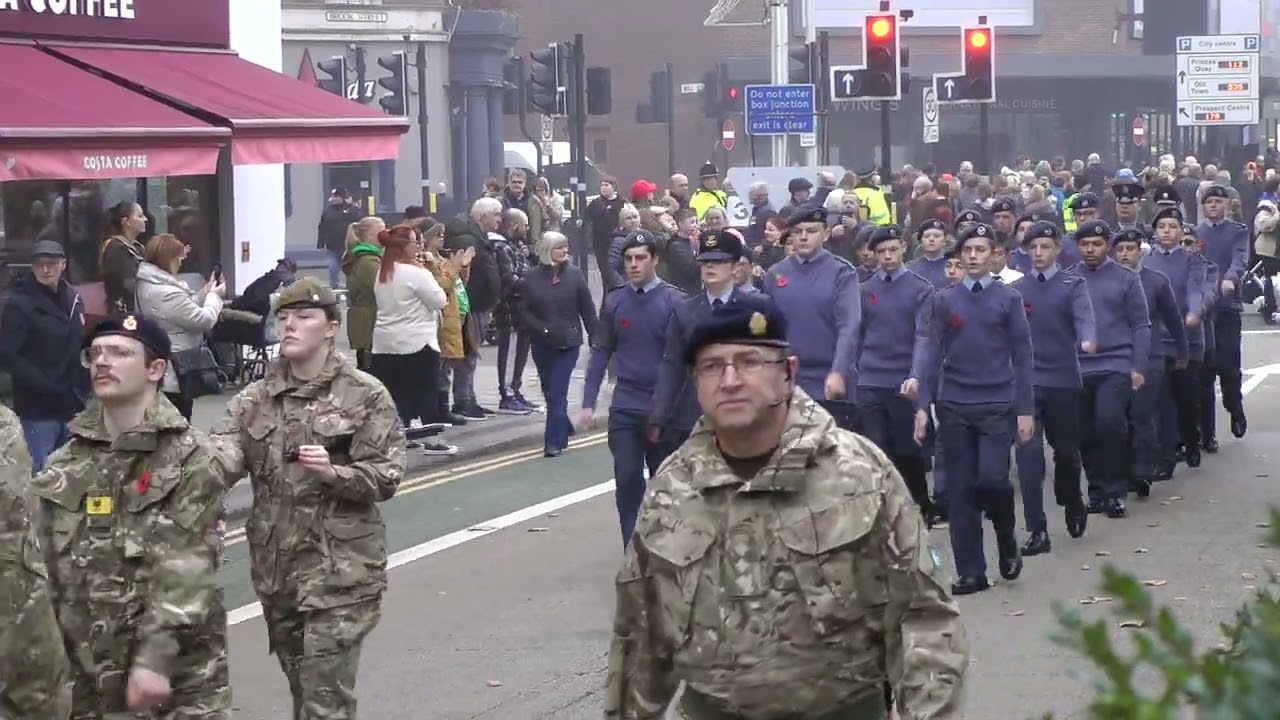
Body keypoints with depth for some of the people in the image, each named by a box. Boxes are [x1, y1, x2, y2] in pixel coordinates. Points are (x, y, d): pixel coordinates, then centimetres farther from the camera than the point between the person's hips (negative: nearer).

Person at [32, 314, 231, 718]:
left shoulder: (190, 458, -7)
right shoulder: (66, 465, 8)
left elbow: (185, 570, -16)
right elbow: (47, 570, 8)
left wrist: (156, 658, -24)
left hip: (179, 672, -4)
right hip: (89, 669, 4)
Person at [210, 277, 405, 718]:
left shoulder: (366, 396, -5)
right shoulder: (256, 399, 5)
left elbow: (388, 476, -8)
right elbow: (223, 454, -11)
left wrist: (335, 473, -26)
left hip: (341, 571, -5)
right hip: (276, 569, 5)